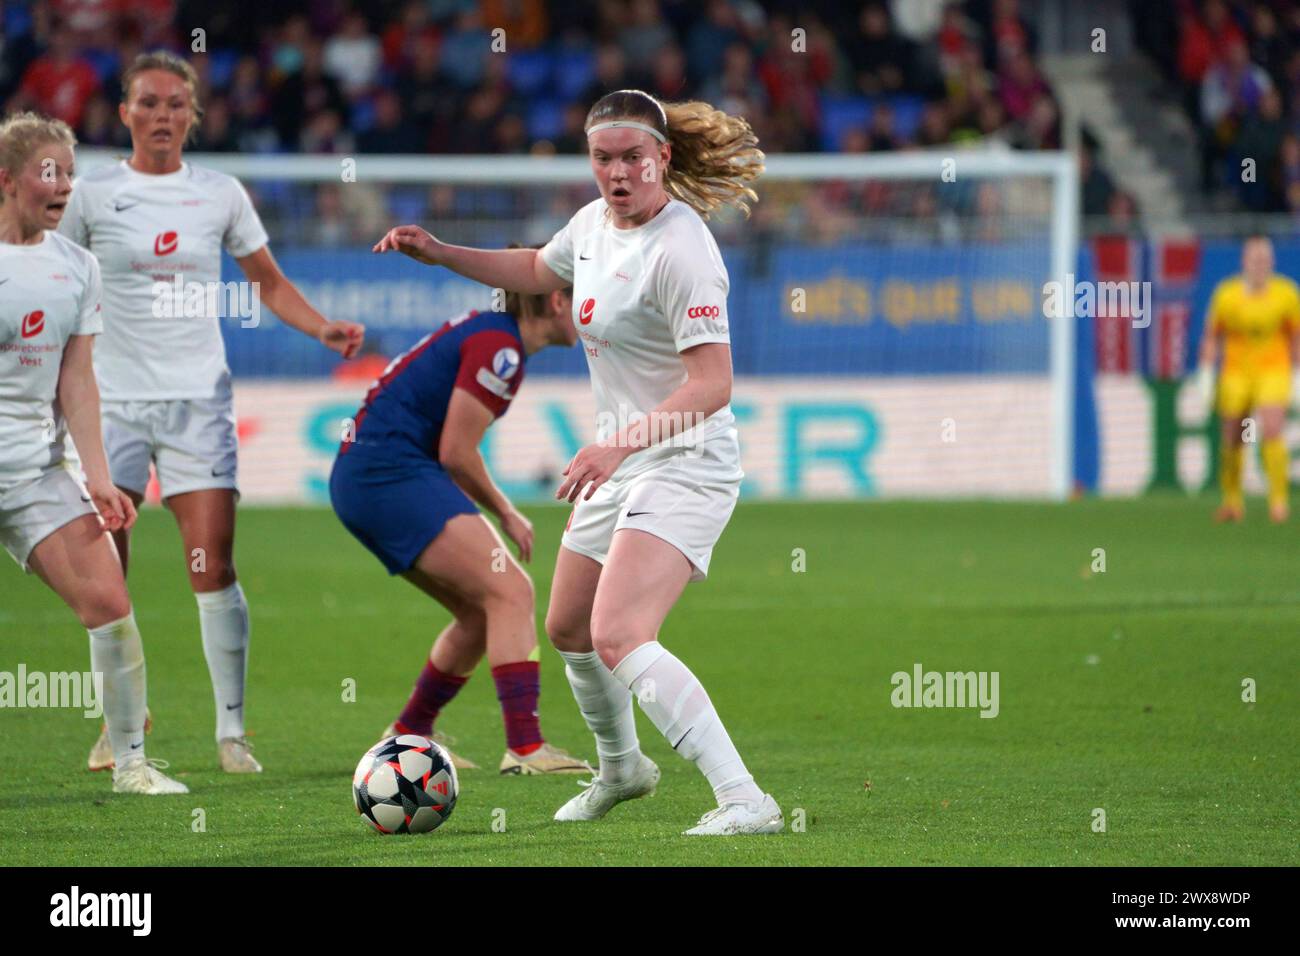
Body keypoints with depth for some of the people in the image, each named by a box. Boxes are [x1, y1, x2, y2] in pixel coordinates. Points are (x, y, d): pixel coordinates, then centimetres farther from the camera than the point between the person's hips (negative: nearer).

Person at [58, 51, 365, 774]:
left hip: (197, 398, 0)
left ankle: (231, 730, 0)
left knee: (212, 567, -9)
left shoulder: (221, 195, 6)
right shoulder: (92, 195, 2)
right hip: (113, 398, 0)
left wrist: (324, 329, 1)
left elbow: (268, 284, 16)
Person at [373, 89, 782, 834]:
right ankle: (621, 768, 50)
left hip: (682, 465, -10)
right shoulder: (596, 222, 6)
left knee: (618, 638, -26)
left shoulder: (679, 249, -22)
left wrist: (619, 445, -34)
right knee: (569, 630, 23)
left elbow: (713, 385, -27)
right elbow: (537, 271, 30)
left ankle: (744, 801, -31)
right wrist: (440, 253, 23)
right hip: (622, 461, 10)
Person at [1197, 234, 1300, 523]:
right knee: (1231, 441, 5)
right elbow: (1212, 337, 5)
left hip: (1274, 371, -1)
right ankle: (1232, 500, 27)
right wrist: (1206, 377, 2)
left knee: (1271, 432, -19)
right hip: (1236, 371, 1)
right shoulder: (1226, 294, -7)